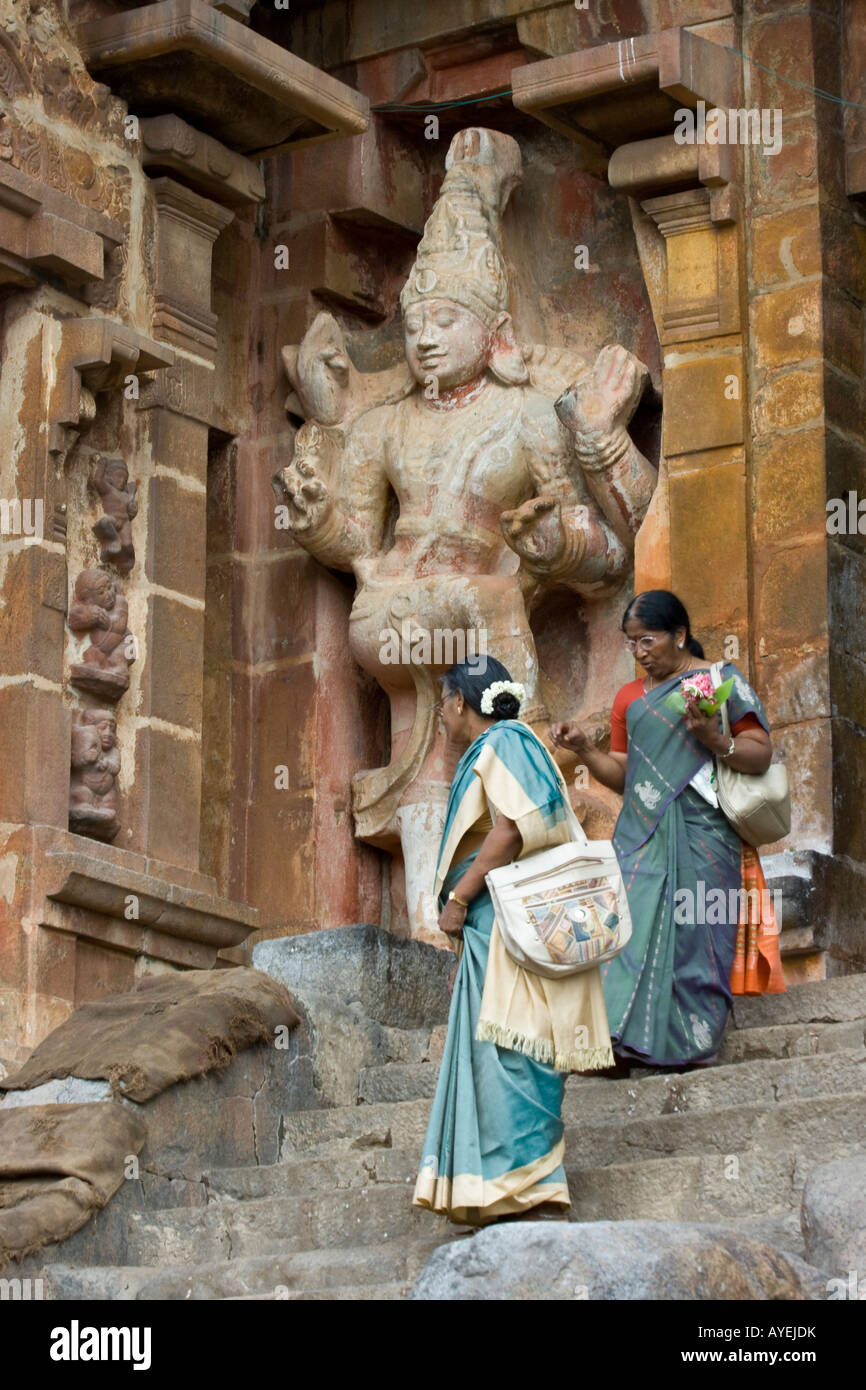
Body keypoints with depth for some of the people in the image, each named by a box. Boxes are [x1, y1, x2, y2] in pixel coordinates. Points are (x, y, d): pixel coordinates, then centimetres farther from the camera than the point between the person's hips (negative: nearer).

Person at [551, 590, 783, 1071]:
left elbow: (761, 755, -2)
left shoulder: (720, 680, 4)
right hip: (642, 833, 4)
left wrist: (714, 740, -18)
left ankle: (693, 1041, -5)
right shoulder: (629, 698, 19)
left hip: (699, 831, -4)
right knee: (634, 921, -9)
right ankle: (624, 1034, -14)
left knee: (694, 927, -9)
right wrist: (584, 750, 2)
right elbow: (622, 775, 17)